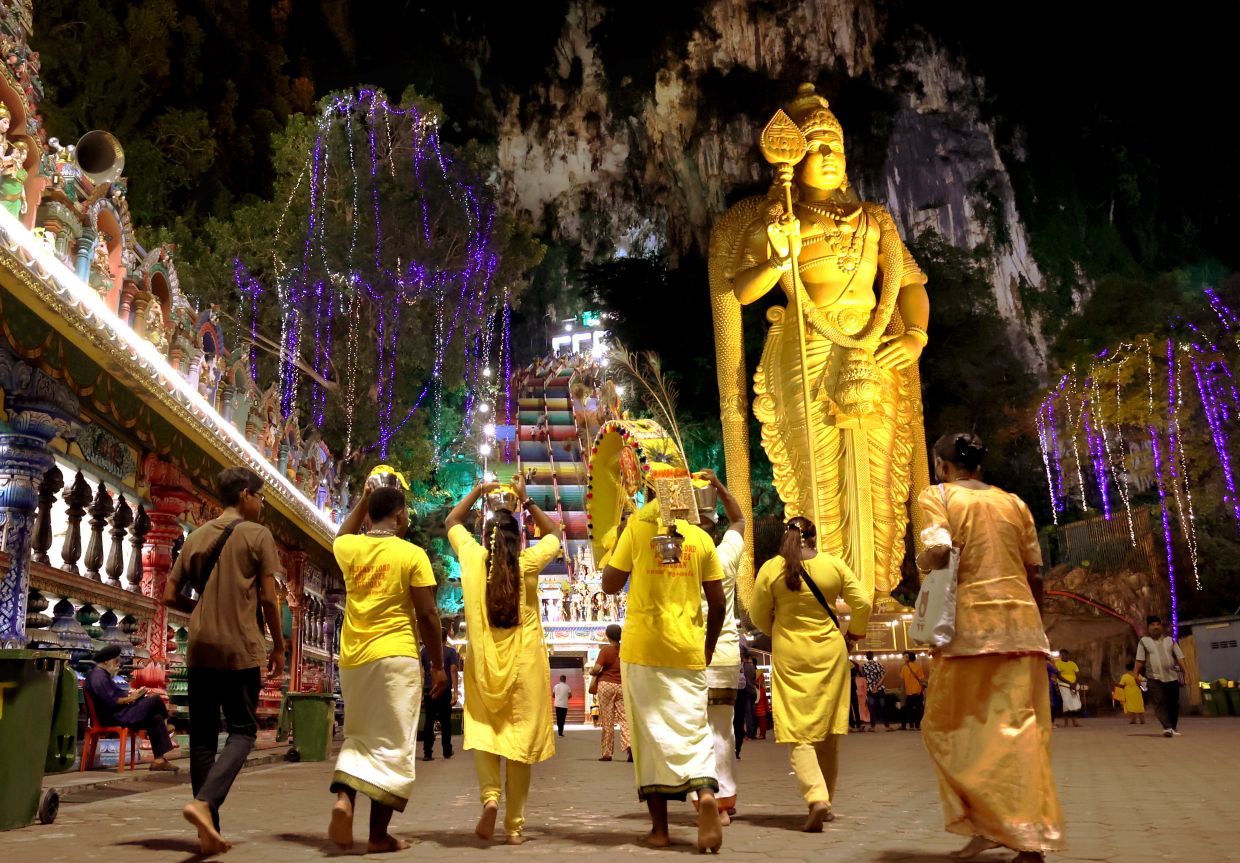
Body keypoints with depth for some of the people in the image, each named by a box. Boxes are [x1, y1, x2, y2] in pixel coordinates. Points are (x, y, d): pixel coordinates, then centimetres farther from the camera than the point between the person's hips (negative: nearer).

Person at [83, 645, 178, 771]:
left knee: (156, 719, 0)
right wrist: (131, 698, -16)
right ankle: (166, 725, 15)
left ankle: (159, 759, -2)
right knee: (155, 699, -14)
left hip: (117, 714, 11)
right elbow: (112, 701, -25)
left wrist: (129, 694, 4)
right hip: (114, 718, -11)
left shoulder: (101, 674, 17)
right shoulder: (99, 678, -17)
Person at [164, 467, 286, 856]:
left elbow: (170, 596, 13)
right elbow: (268, 598, -6)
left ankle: (210, 830, 11)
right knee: (242, 731, 3)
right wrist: (278, 646, 3)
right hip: (240, 647, -5)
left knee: (203, 737, 9)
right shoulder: (257, 535, -2)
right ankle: (203, 802, -19)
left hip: (199, 648, 5)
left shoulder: (196, 536, 14)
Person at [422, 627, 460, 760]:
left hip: (429, 689, 1)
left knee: (429, 720, 2)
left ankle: (427, 753, -3)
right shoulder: (451, 651, -1)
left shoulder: (425, 649, 6)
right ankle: (447, 751, 18)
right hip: (445, 690, -1)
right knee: (445, 721, 10)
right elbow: (453, 671, -9)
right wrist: (456, 691, -11)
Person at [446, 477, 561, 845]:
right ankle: (515, 824, 8)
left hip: (483, 662, 1)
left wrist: (476, 493, 22)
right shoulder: (528, 563, -6)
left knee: (483, 731, 13)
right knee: (521, 738, 5)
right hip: (524, 663, -1)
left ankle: (490, 795, -11)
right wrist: (526, 502, 13)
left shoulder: (472, 557, -3)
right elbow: (554, 532, 13)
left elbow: (452, 522, 16)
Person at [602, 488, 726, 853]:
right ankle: (706, 791, -20)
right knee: (692, 728, 6)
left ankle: (659, 827, 11)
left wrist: (615, 545, 11)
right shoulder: (700, 537, 5)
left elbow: (610, 584, 0)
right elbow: (717, 603, 6)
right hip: (687, 650, 1)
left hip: (642, 648, -1)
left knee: (651, 733, 7)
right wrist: (708, 647, 18)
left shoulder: (637, 528, -3)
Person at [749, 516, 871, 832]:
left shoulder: (771, 569, -6)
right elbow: (862, 604, -1)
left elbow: (758, 616, 2)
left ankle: (816, 797, -17)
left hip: (790, 655, -2)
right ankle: (826, 799, 24)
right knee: (829, 730, 14)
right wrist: (853, 634, 17)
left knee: (798, 732, 1)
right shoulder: (834, 565, -3)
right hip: (830, 652, 2)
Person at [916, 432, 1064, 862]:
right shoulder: (1013, 502, 15)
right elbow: (1035, 574, 14)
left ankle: (994, 825, -2)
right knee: (1022, 731, 7)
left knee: (950, 727, 6)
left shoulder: (938, 496, 1)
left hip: (972, 622, -5)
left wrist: (921, 561, 5)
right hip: (1023, 622, 5)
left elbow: (939, 552, -16)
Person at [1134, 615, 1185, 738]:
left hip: (1172, 677, 3)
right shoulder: (1144, 641, 5)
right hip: (1154, 678, -3)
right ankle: (1167, 728, -25)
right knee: (1160, 702, -16)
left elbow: (1179, 657, 11)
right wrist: (1135, 675, -6)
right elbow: (1139, 660, 2)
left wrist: (1185, 672, 1)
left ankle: (1173, 729, 19)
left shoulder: (1169, 640, 13)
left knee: (1173, 703, 6)